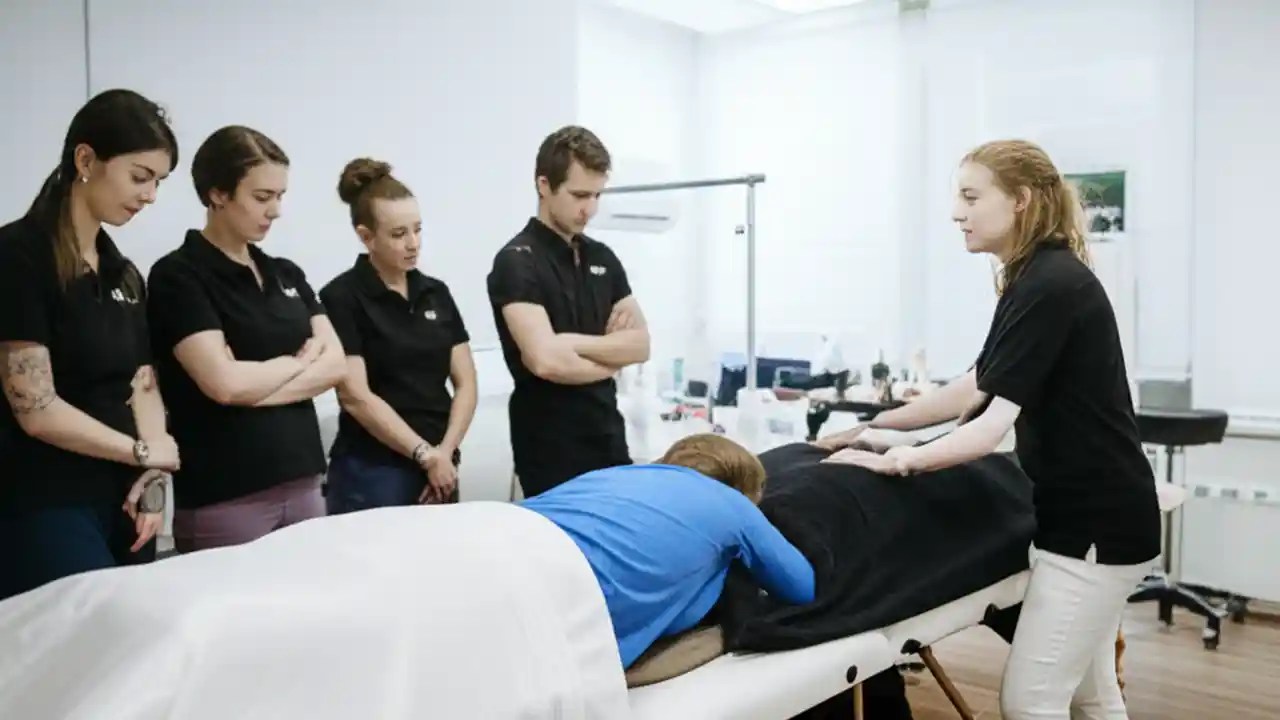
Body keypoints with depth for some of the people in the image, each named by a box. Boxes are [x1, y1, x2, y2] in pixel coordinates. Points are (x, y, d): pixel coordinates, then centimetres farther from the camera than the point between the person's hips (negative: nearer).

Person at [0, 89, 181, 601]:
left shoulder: (124, 272, 12)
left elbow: (143, 387, 10)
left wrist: (152, 479, -6)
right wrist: (142, 452, -6)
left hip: (122, 505, 7)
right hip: (46, 512, -7)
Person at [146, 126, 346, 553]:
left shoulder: (286, 273, 12)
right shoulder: (178, 276, -7)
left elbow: (336, 364, 2)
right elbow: (224, 383, -19)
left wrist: (258, 390, -12)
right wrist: (300, 359, -3)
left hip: (302, 483, 6)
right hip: (224, 498, -6)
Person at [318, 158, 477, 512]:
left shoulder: (437, 293, 9)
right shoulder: (341, 297, -7)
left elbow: (466, 384, 6)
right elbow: (355, 397, -13)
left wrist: (445, 453, -8)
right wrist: (425, 454, -13)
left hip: (439, 470, 5)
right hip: (372, 476, -5)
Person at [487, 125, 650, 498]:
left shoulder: (602, 257, 10)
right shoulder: (517, 261, -14)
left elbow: (640, 343, 4)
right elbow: (545, 360, -26)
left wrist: (574, 343, -12)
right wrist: (610, 360, -8)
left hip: (608, 440, 7)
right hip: (551, 451, -7)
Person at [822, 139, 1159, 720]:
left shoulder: (1050, 285, -20)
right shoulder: (1038, 278, 10)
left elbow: (993, 426, -25)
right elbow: (976, 388, 17)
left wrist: (894, 462, -27)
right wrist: (876, 425, 16)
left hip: (1097, 522, -10)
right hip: (1089, 513, 10)